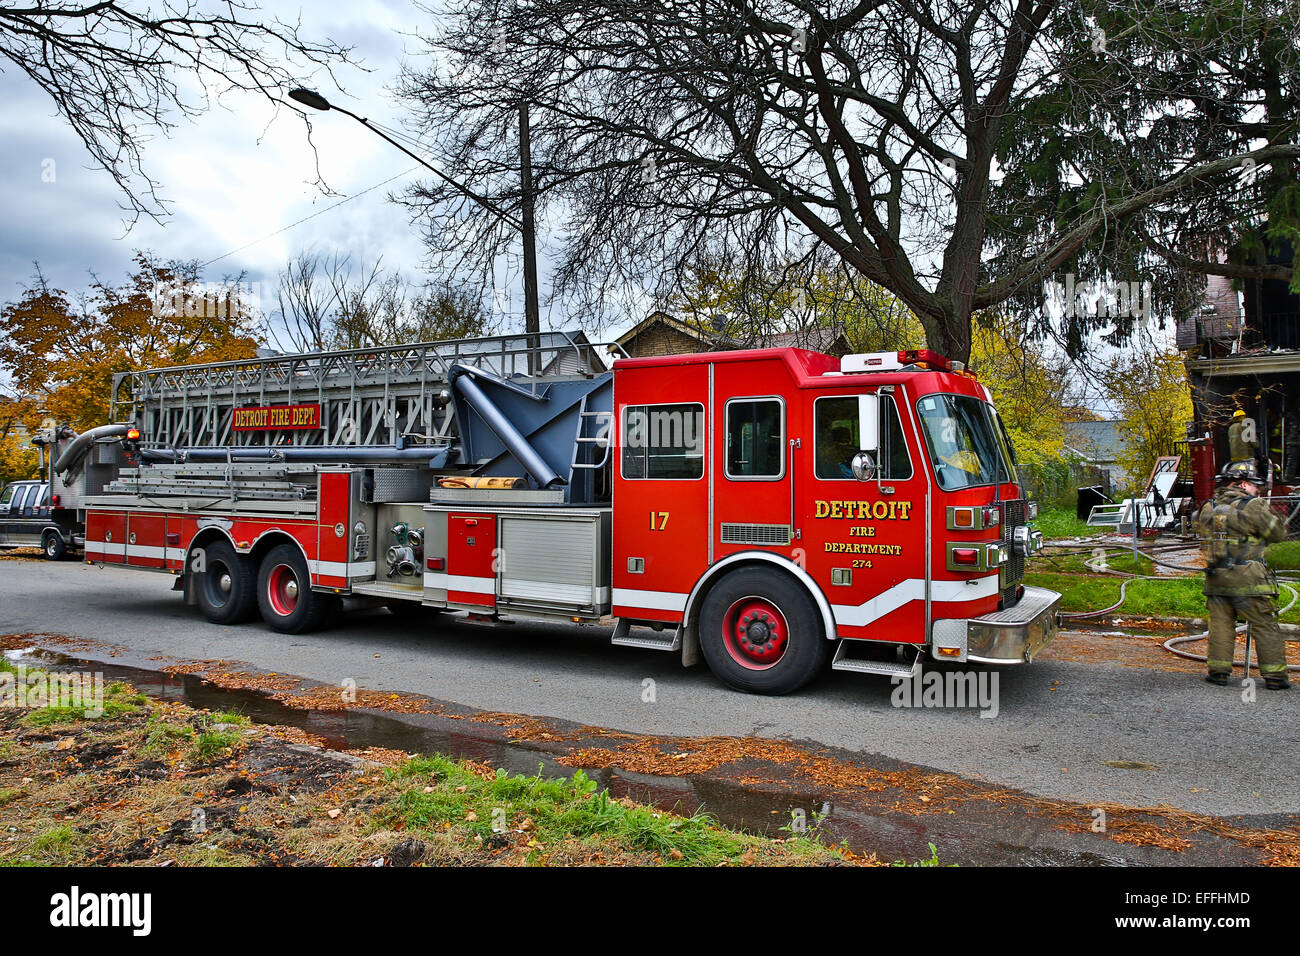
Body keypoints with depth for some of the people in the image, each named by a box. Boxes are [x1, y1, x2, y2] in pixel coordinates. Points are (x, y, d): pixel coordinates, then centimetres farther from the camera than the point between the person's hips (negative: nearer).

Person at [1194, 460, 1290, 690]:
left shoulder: (1208, 508, 6)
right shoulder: (1253, 507, -10)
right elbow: (1278, 533, -2)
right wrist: (1268, 513, 14)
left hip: (1215, 578, 5)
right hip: (1248, 580, -5)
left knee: (1220, 625, 10)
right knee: (1265, 627, 5)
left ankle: (1218, 670, 9)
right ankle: (1274, 675, 8)